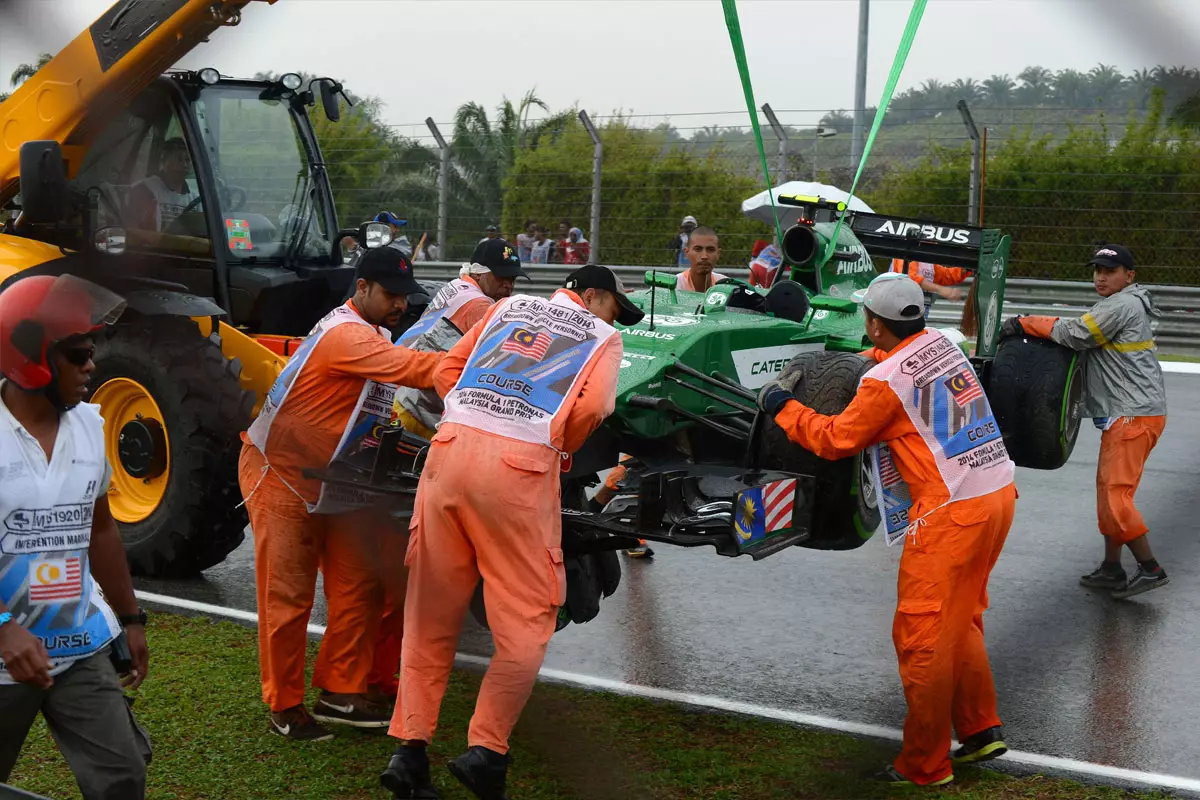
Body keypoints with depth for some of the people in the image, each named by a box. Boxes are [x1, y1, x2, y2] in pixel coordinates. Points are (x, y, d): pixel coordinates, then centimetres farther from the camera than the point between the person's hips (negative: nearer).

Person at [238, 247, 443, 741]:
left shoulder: (370, 331, 9)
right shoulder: (346, 335, -25)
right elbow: (412, 369, -33)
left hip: (329, 478, 10)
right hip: (279, 474, -10)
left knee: (358, 583, 6)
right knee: (288, 594, -1)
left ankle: (340, 692, 16)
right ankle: (285, 708, 12)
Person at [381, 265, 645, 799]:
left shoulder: (510, 305, 26)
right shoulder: (604, 336, 14)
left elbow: (447, 370, 21)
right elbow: (592, 407, -3)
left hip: (450, 448, 5)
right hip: (519, 466, -4)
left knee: (432, 611, 12)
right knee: (526, 620, 7)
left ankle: (410, 748, 11)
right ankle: (485, 750, 0)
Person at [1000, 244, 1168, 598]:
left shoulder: (1122, 305, -13)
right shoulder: (1123, 306, 20)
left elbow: (1076, 334, -16)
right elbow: (1084, 334, 17)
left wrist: (1025, 324, -8)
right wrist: (1032, 326, 4)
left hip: (1134, 415, -11)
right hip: (1126, 414, 11)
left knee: (1114, 495, -10)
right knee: (1108, 491, 14)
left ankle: (1150, 569, -2)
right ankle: (1111, 569, 20)